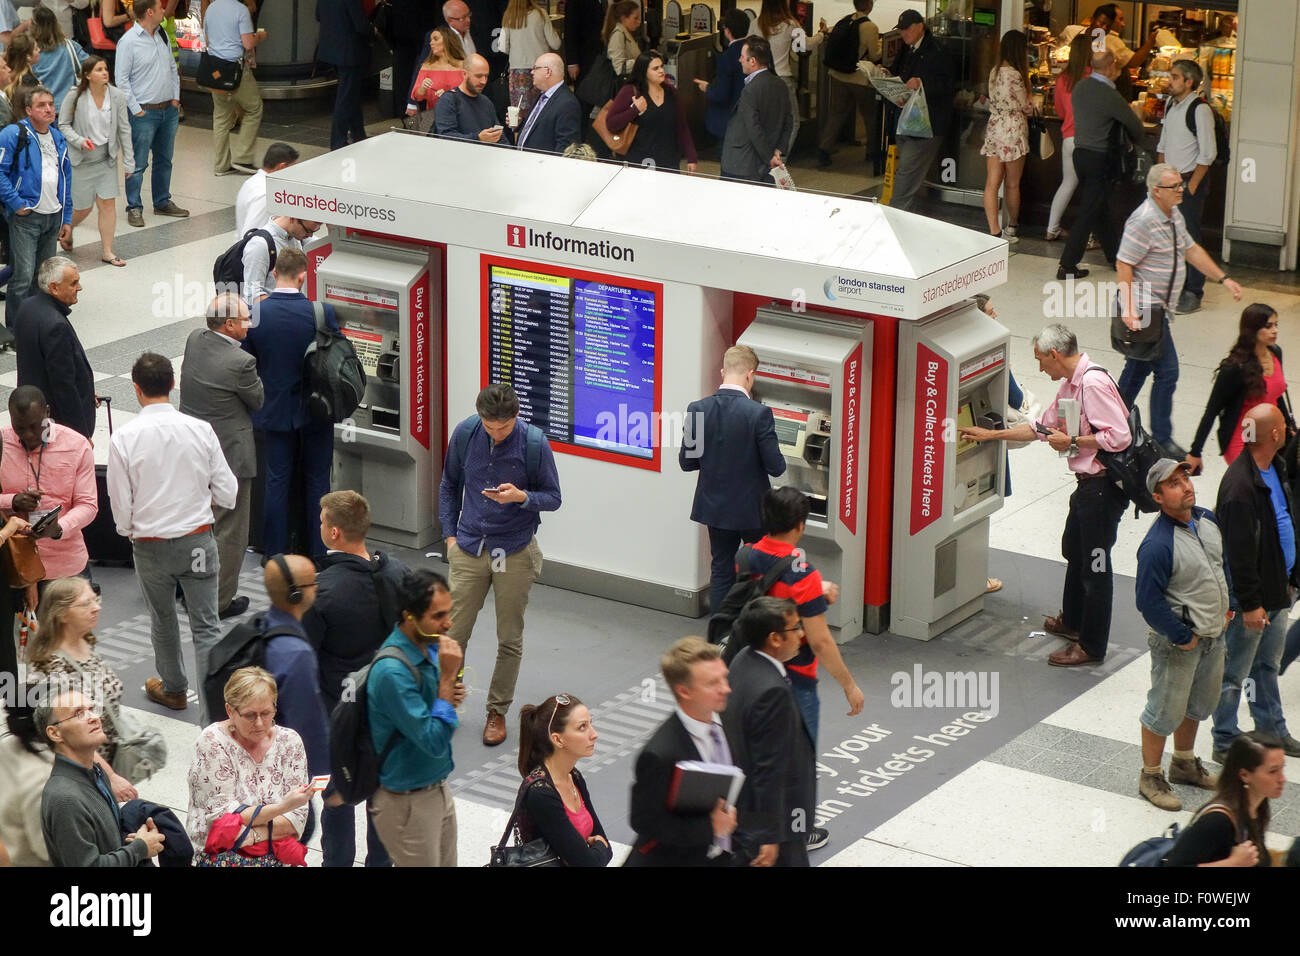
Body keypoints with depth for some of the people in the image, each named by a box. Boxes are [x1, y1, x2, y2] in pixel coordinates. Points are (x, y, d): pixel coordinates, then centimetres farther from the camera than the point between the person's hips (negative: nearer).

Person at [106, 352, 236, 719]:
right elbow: (228, 494, -6)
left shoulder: (124, 438, -14)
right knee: (206, 627, 4)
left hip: (151, 546, 0)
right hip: (198, 540, 0)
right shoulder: (200, 430, -11)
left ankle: (173, 688, 43)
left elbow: (121, 507, -7)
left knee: (163, 620, 23)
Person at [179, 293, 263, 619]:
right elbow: (260, 401, -9)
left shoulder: (195, 340, -4)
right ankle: (220, 601, 13)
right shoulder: (241, 362, -25)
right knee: (229, 530, 6)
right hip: (229, 456, -8)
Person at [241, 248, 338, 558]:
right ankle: (318, 553, 18)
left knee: (277, 483, 11)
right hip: (315, 411, -1)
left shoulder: (255, 314, -13)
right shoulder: (322, 313, -17)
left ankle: (274, 554, 16)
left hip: (274, 411, 1)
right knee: (317, 482, 12)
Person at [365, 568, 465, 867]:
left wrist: (451, 693, -6)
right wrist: (447, 677, -27)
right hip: (407, 803, -8)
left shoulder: (429, 646, -1)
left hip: (437, 788, 9)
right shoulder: (392, 671, -28)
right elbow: (435, 742, -27)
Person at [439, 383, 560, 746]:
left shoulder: (535, 444, -12)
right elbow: (449, 485, 11)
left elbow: (553, 498, -3)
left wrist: (521, 497, -23)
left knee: (510, 640, 8)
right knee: (454, 633, 1)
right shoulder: (465, 434, -4)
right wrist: (450, 534, 6)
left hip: (515, 553, -2)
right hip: (469, 549, 2)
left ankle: (497, 712, 23)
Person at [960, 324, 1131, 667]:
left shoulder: (1094, 384, -22)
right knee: (1074, 551, 26)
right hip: (1088, 483, 11)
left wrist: (1071, 441, -18)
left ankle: (1092, 645, 7)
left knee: (1095, 563, -2)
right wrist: (991, 434, 23)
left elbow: (1119, 436, -27)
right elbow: (1042, 427, 22)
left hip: (1103, 485, -11)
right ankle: (1072, 621, 45)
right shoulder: (1070, 384, 11)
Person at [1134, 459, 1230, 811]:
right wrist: (1182, 637, -18)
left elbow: (1224, 563, 16)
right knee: (1166, 710, 6)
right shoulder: (1157, 545, -28)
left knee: (1200, 703, 24)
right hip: (1177, 644, -8)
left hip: (1213, 634, 8)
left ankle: (1184, 763, 45)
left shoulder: (1208, 520, -2)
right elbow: (1149, 602, -25)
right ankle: (1150, 777, 24)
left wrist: (1228, 608, 9)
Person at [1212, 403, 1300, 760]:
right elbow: (1239, 553, -25)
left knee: (1268, 664, 24)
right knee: (1234, 673, 6)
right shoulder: (1240, 485, -27)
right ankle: (1225, 742, 17)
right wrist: (1250, 603, -21)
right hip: (1252, 597, -9)